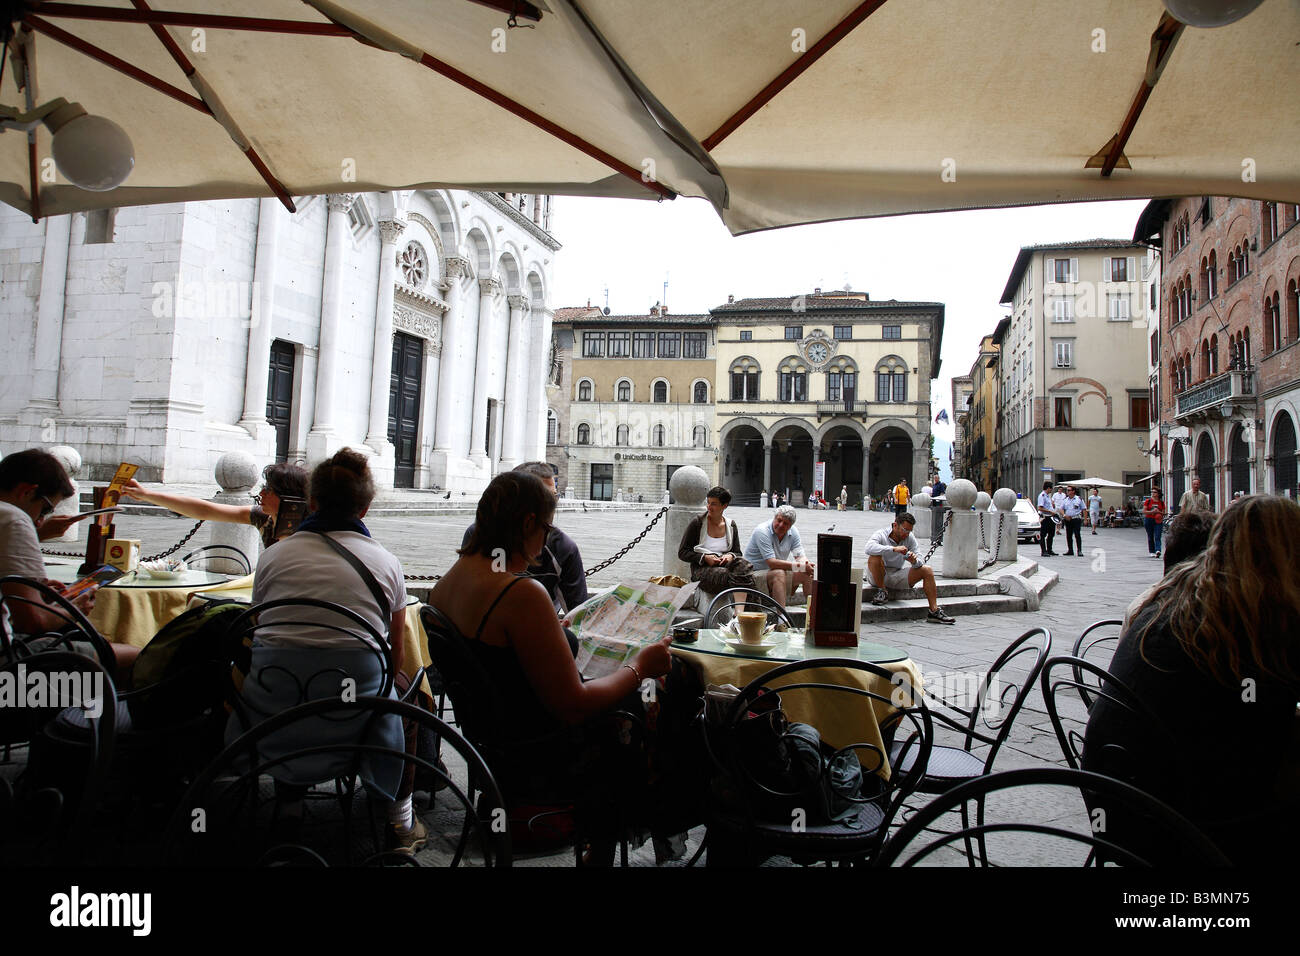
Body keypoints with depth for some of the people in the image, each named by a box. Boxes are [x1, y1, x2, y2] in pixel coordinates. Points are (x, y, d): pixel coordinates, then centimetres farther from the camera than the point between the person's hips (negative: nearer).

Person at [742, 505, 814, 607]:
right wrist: (799, 566, -34)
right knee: (779, 574, -34)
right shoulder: (762, 531, -22)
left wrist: (805, 564, -31)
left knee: (807, 574, -8)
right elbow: (772, 563, -29)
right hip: (755, 573, -7)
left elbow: (800, 556, -6)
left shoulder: (793, 531, -1)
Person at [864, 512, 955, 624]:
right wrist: (894, 549, -41)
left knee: (927, 570, -9)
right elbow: (869, 548, -37)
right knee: (874, 557, -34)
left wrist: (914, 561, -27)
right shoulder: (881, 535, -14)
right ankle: (882, 591, -15)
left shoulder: (910, 538, 0)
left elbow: (919, 563, -1)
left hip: (897, 577, 5)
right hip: (879, 577, -5)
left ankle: (934, 611, -8)